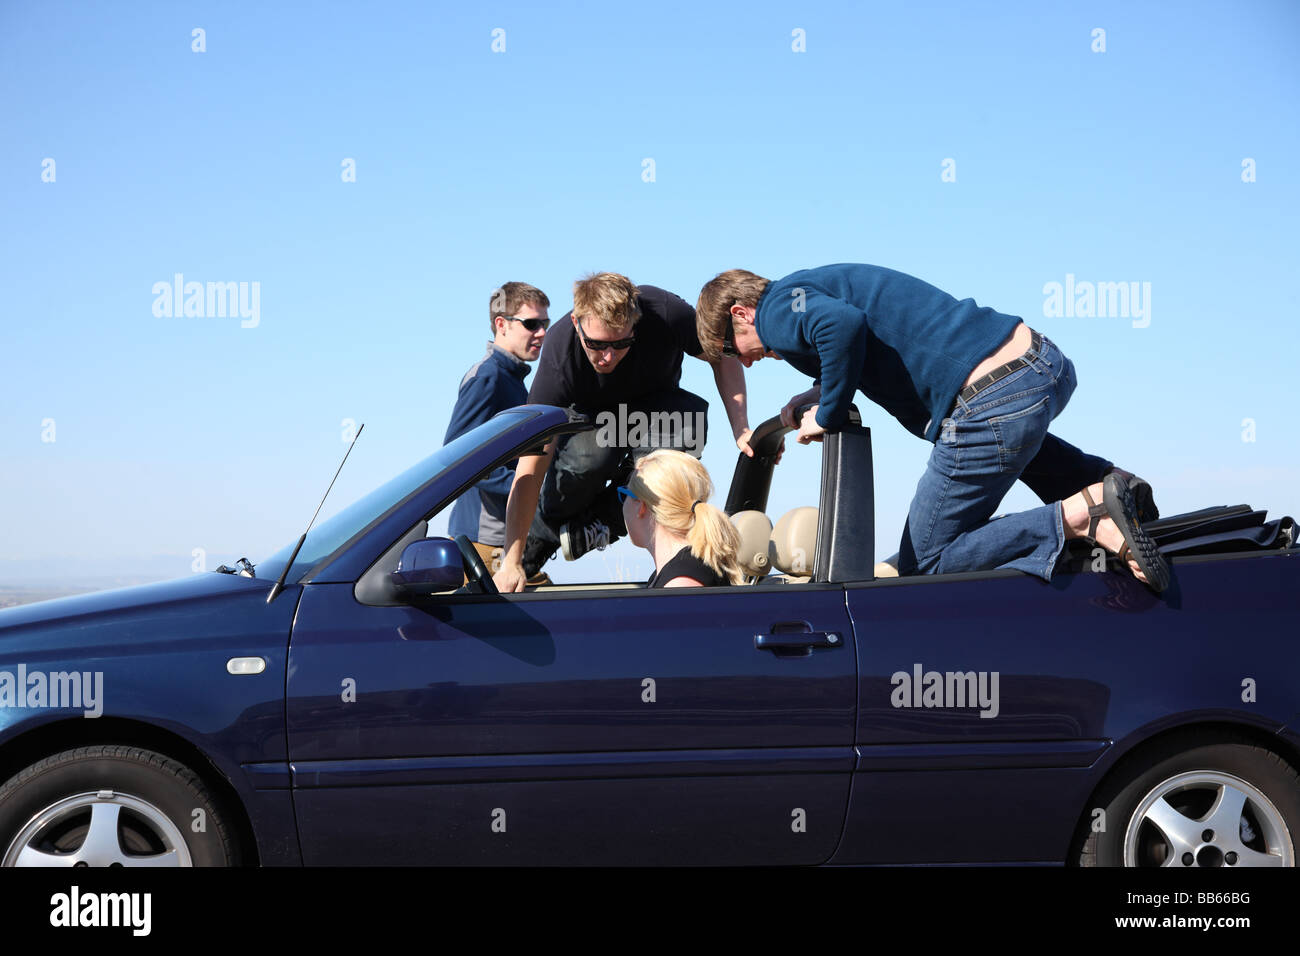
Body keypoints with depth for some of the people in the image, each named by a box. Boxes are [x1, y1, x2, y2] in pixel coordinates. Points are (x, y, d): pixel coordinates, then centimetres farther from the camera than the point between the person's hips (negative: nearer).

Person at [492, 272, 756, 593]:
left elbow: (723, 356, -10)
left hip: (653, 403, 2)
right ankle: (539, 535, -7)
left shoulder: (666, 313, -32)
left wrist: (741, 428, -22)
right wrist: (511, 563, -36)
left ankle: (605, 518, -17)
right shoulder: (559, 357, -34)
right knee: (590, 453, -38)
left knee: (691, 418, -35)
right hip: (590, 415, -1)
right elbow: (532, 467, -33)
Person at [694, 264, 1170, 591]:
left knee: (924, 564, 6)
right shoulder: (817, 286, 29)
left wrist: (828, 416, -8)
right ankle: (1108, 482, 18)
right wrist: (820, 398, 28)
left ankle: (1081, 516, -12)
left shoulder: (777, 308, 0)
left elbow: (841, 324, -22)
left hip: (991, 405, -9)